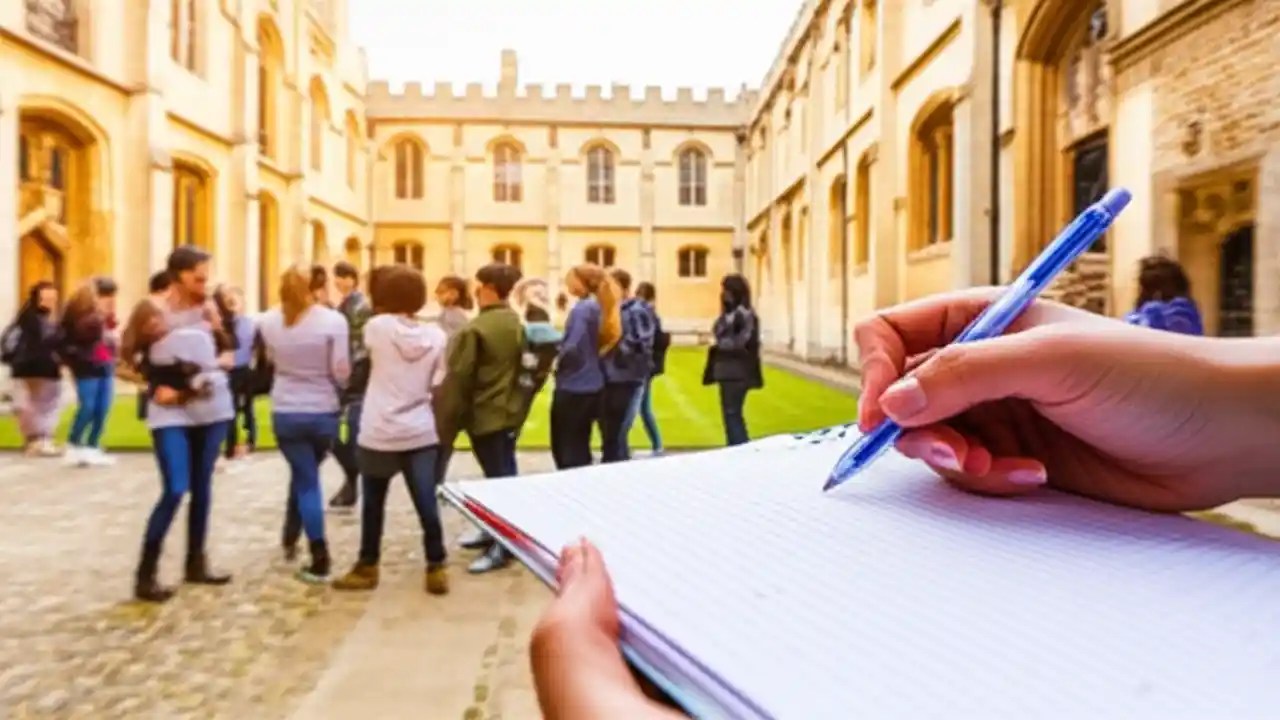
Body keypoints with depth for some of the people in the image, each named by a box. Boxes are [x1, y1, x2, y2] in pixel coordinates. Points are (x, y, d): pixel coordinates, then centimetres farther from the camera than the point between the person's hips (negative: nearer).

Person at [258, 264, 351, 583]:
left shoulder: (269, 322, -4)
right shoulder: (333, 321, -14)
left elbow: (271, 360, 11)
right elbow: (342, 371, -13)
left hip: (285, 413, 1)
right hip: (323, 412, -1)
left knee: (306, 482, 9)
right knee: (305, 476, 23)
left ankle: (319, 562, 9)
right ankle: (290, 538, 39)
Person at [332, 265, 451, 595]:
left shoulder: (377, 326, -9)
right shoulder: (435, 335, -4)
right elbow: (439, 385, 1)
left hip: (380, 432, -1)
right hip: (421, 432, 1)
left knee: (374, 503, 15)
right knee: (427, 503, 5)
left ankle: (367, 568, 29)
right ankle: (436, 568, 13)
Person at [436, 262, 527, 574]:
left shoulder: (475, 329, -19)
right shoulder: (517, 323, 5)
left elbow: (458, 377, -16)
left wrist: (449, 417, -8)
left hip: (484, 414, -8)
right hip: (510, 410, 8)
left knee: (497, 477, -2)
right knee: (505, 473, 16)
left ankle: (502, 547, 6)